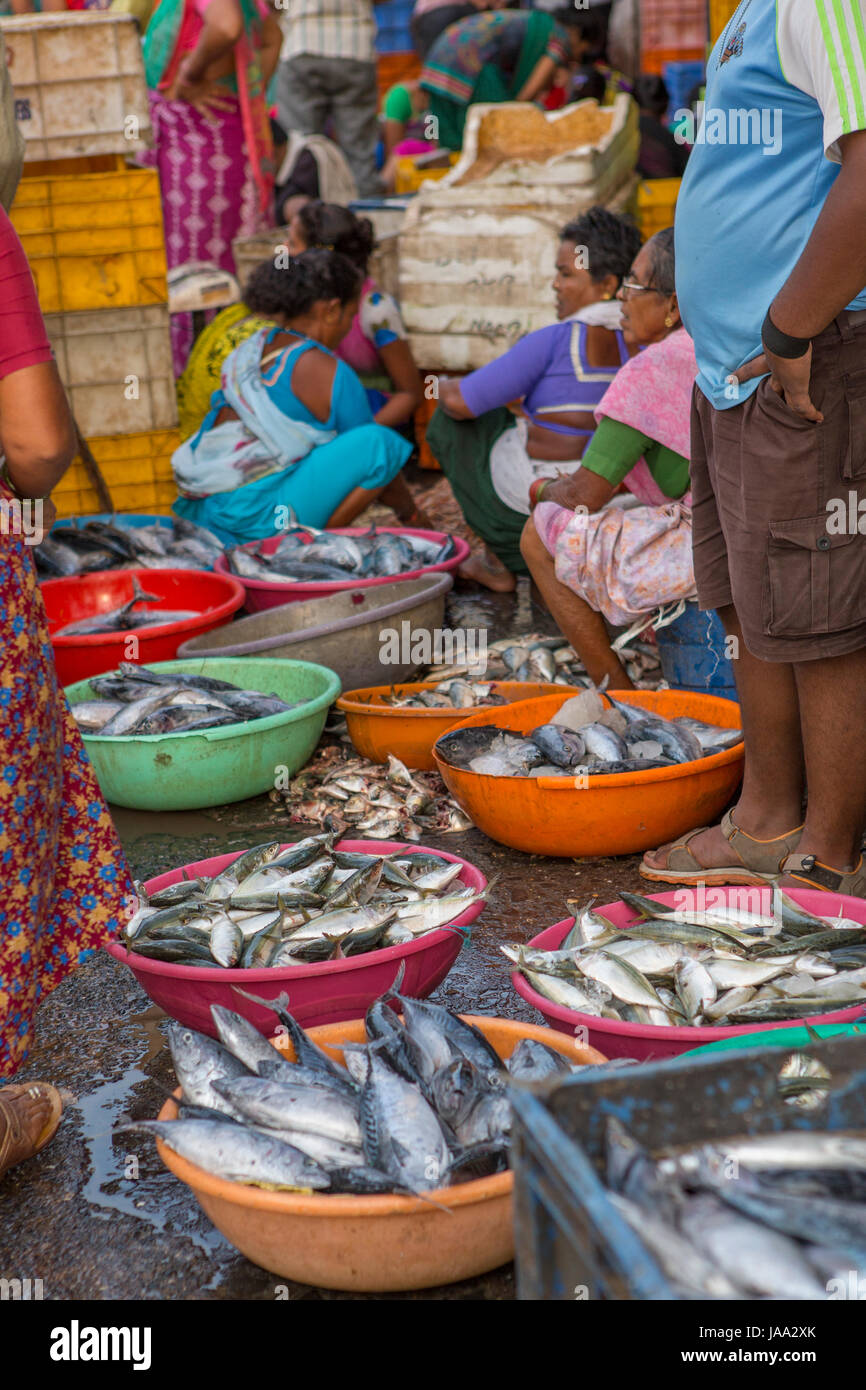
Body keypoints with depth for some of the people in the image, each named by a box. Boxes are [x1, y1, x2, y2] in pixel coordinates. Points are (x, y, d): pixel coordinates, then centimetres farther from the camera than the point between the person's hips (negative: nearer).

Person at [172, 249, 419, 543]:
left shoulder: (256, 344, 14)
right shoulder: (328, 372, -10)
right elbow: (370, 450, 0)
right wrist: (412, 514, 17)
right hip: (255, 517, -9)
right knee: (380, 442, -14)